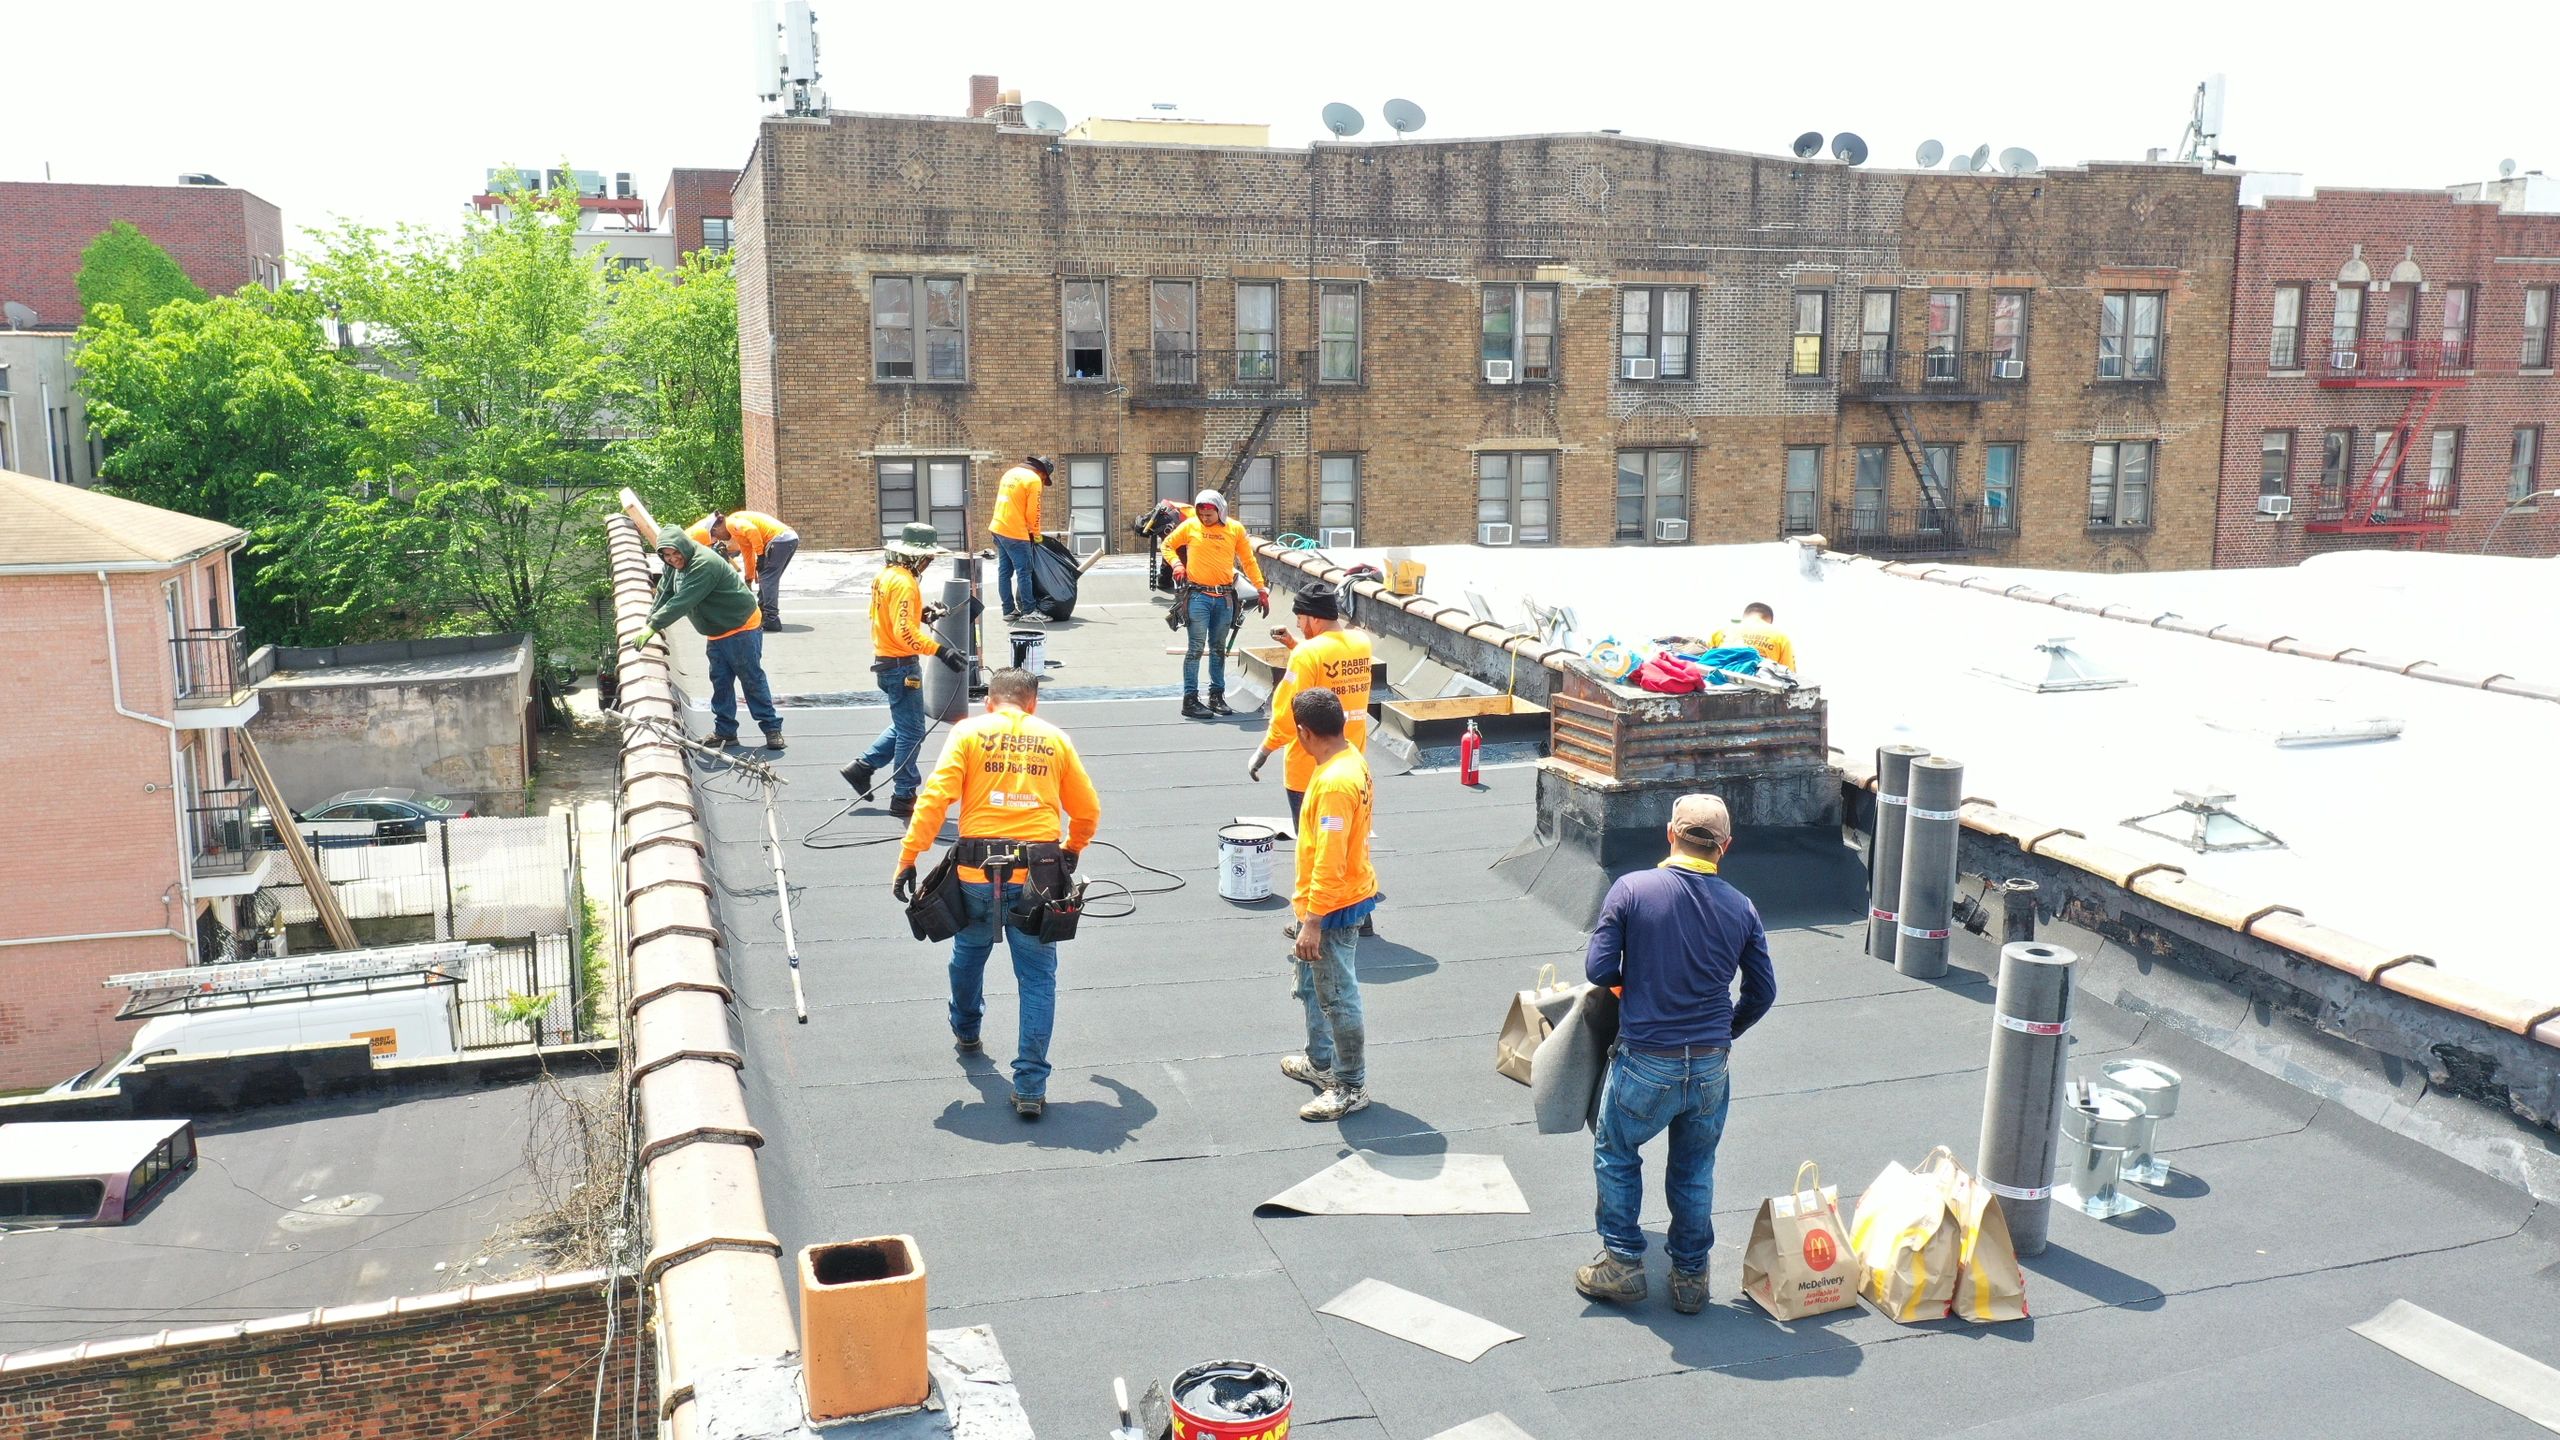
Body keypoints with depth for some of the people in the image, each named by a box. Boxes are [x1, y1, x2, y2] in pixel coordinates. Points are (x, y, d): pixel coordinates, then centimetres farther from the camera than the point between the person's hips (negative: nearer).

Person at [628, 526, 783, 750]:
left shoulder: (704, 564, -27)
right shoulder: (675, 566, 3)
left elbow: (681, 602, -32)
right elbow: (664, 595, 9)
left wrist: (653, 626, -30)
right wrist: (648, 624, -2)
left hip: (742, 628, -9)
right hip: (715, 634, 9)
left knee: (753, 680, -4)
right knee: (720, 683, 7)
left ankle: (772, 728, 3)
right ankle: (725, 732, 13)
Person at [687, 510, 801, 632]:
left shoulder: (731, 523, -4)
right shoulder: (738, 533, 25)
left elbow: (752, 530, -22)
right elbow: (747, 555, 32)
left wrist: (760, 555, -16)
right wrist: (749, 579, 37)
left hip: (780, 538, -10)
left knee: (767, 579, -7)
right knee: (769, 579, 18)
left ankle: (771, 621, -10)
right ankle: (765, 616, 25)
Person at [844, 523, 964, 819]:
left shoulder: (886, 574, 8)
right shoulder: (904, 583, -22)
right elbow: (905, 632, -29)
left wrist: (921, 613, 11)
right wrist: (939, 650, -34)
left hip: (886, 660, 10)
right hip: (902, 665, -10)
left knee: (904, 726, 21)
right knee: (911, 732, 0)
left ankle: (862, 768, 23)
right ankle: (904, 797, 6)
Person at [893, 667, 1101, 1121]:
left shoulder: (969, 732, 5)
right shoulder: (1056, 739, 11)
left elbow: (936, 796, -6)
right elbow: (1087, 811, 14)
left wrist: (908, 857, -4)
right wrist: (1072, 850, 33)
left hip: (978, 869, 0)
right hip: (1036, 873, 0)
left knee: (969, 954, 27)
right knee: (1037, 977, 6)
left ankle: (966, 1032, 50)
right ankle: (1030, 1086, 1)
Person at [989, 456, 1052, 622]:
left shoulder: (1011, 473, 16)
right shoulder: (1034, 479, -9)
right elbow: (1032, 512, -12)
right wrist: (1037, 534, 2)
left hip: (999, 528, 9)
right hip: (1015, 533, -9)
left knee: (1004, 571, 10)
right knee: (1024, 572, -4)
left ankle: (1009, 610, 13)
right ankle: (1028, 611, -2)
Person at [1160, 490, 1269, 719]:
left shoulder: (1235, 530, 4)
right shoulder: (1190, 526, 1)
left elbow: (1249, 561, 10)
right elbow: (1167, 545, 14)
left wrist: (1261, 590, 8)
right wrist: (1176, 564, -5)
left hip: (1224, 597, 3)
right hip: (1198, 596, -3)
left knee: (1218, 649, 11)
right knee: (1196, 648, -6)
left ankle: (1217, 696, 19)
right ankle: (1190, 700, -4)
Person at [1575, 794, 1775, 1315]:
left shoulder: (1631, 890, -12)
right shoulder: (1741, 909, -2)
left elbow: (1599, 969, -12)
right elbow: (1762, 992, 5)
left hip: (1645, 1063, -3)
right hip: (1711, 1066, 3)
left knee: (1615, 1155, 20)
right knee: (1695, 1170, 20)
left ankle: (1622, 1263, 23)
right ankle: (1691, 1276, 28)